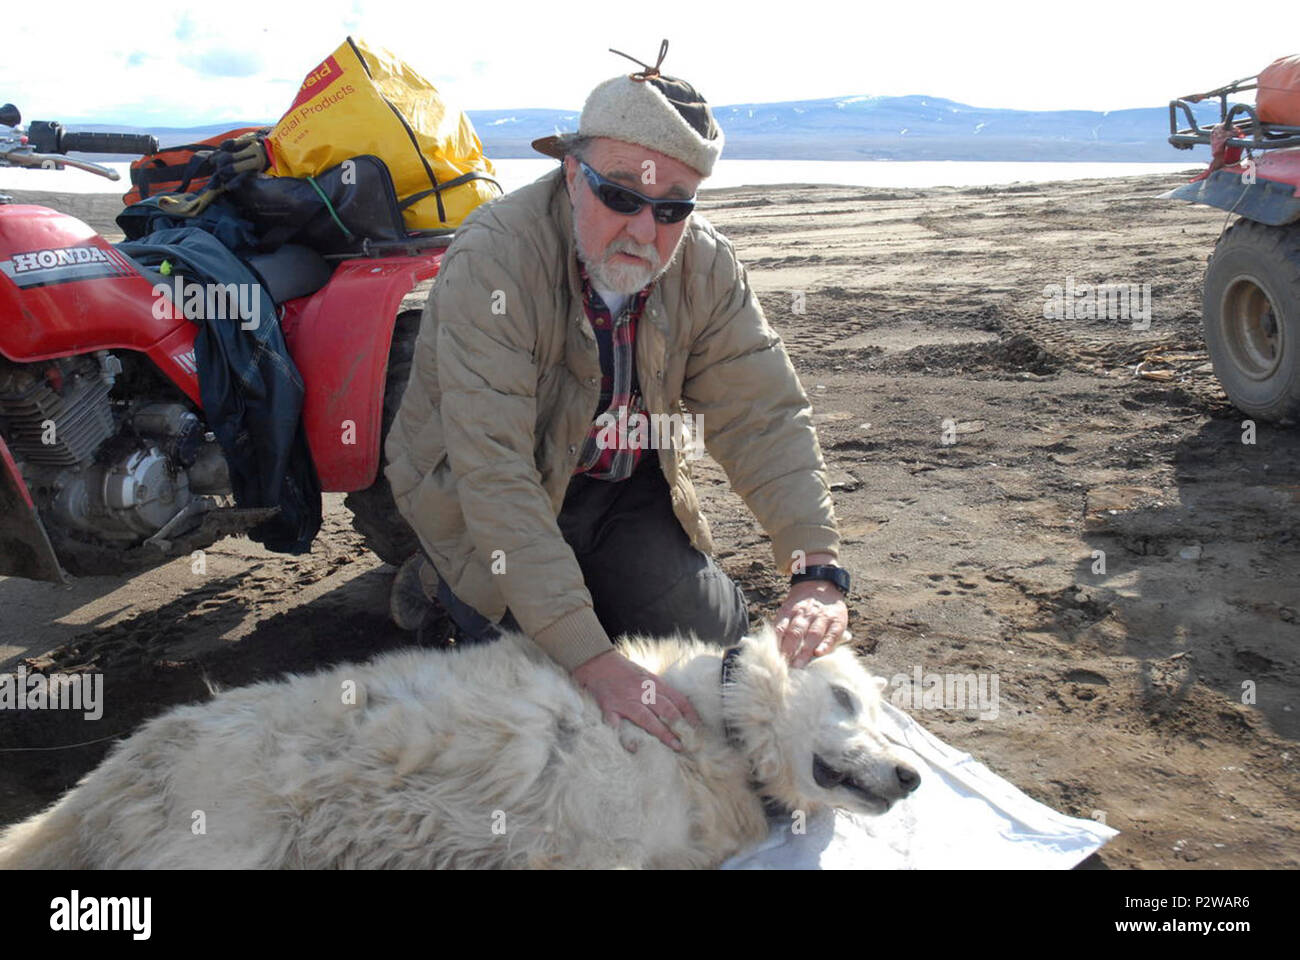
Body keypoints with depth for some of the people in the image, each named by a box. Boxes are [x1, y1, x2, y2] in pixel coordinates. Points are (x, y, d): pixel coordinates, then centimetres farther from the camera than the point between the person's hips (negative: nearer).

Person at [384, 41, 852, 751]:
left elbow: (765, 415, -12)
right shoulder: (494, 259, -31)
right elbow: (494, 476, -36)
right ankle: (446, 582, 12)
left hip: (627, 488, 5)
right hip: (482, 510, -5)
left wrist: (817, 572, -28)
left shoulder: (706, 266, -13)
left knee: (719, 636, -3)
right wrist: (592, 661, -42)